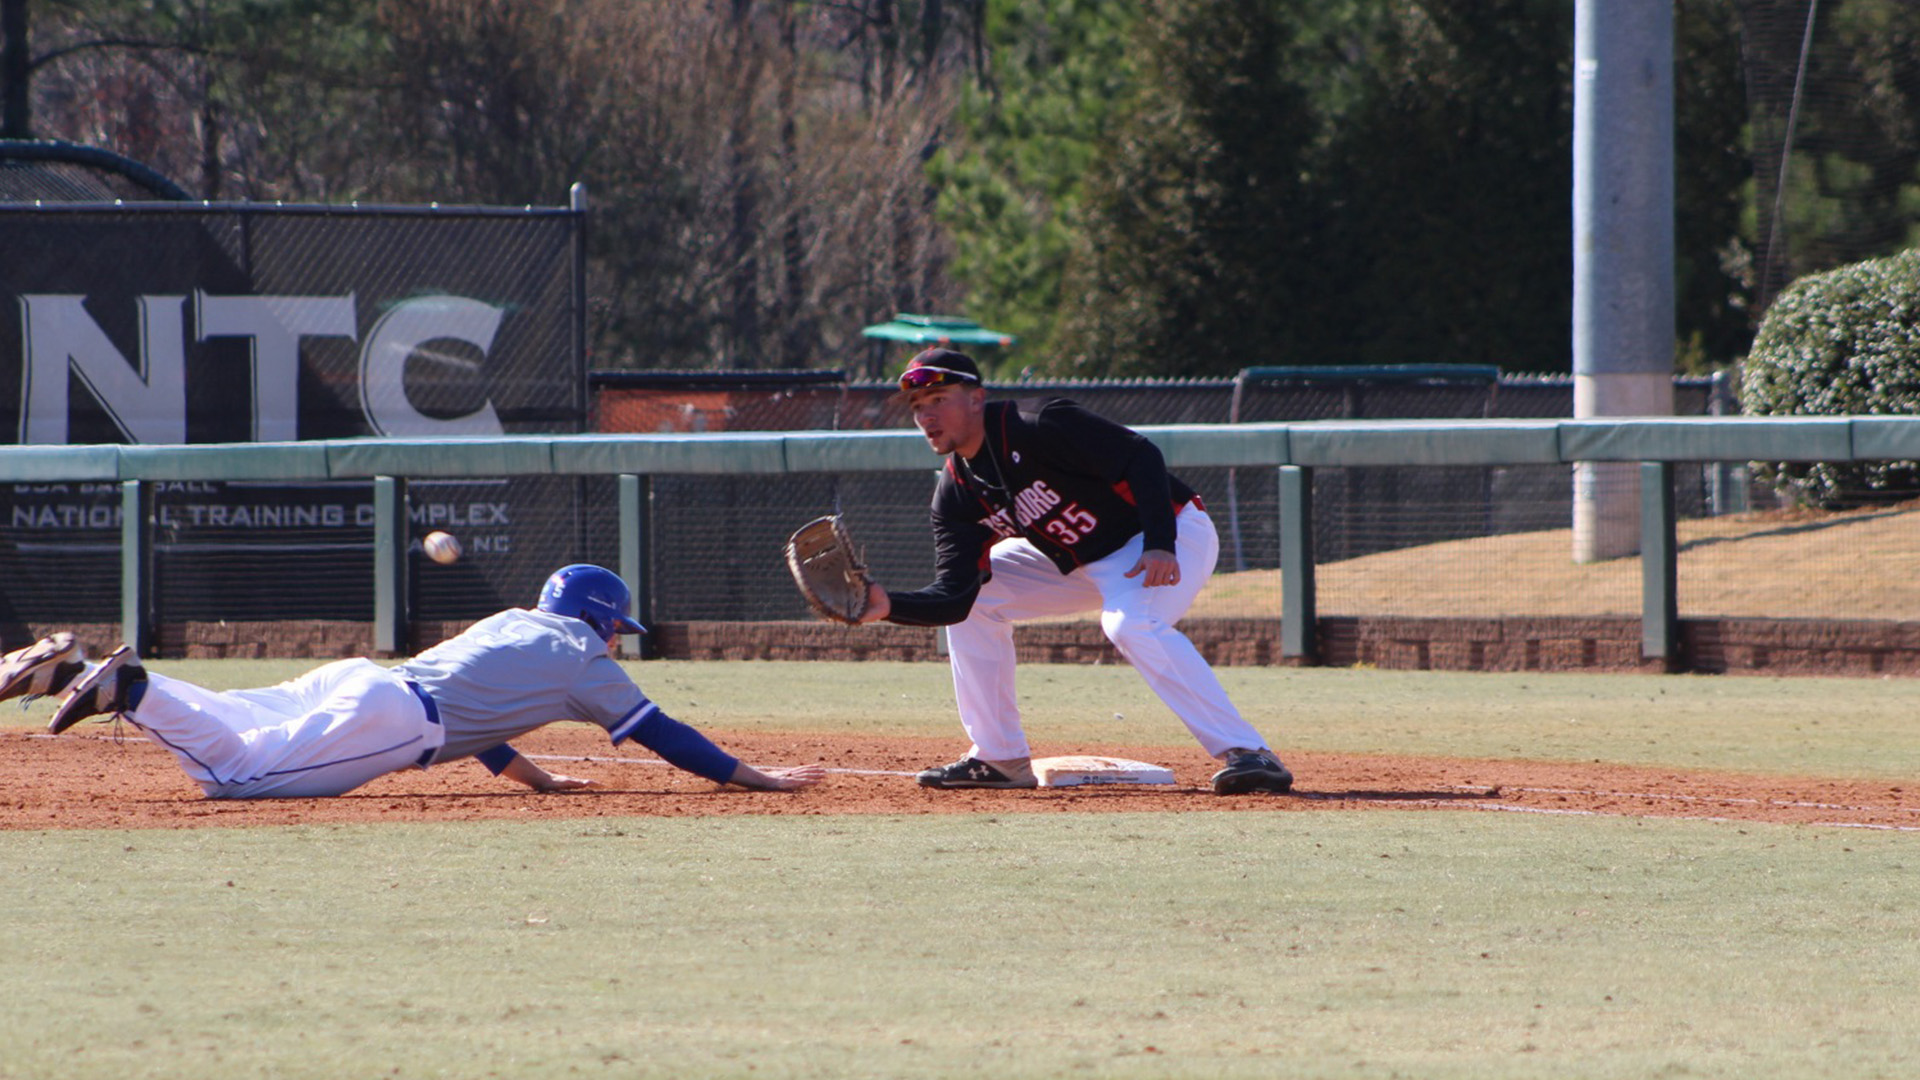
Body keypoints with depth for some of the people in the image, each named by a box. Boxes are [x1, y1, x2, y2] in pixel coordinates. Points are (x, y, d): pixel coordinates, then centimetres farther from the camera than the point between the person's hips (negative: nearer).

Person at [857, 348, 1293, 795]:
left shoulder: (1035, 427, -24)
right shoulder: (956, 493, -2)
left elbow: (1139, 456, -28)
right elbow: (954, 597, -9)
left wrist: (1160, 545, -38)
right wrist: (889, 606, -27)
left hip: (1170, 537, -9)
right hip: (1083, 564, 9)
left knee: (1131, 624, -35)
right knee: (975, 596, 3)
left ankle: (1247, 754, -37)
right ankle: (1000, 759, 8)